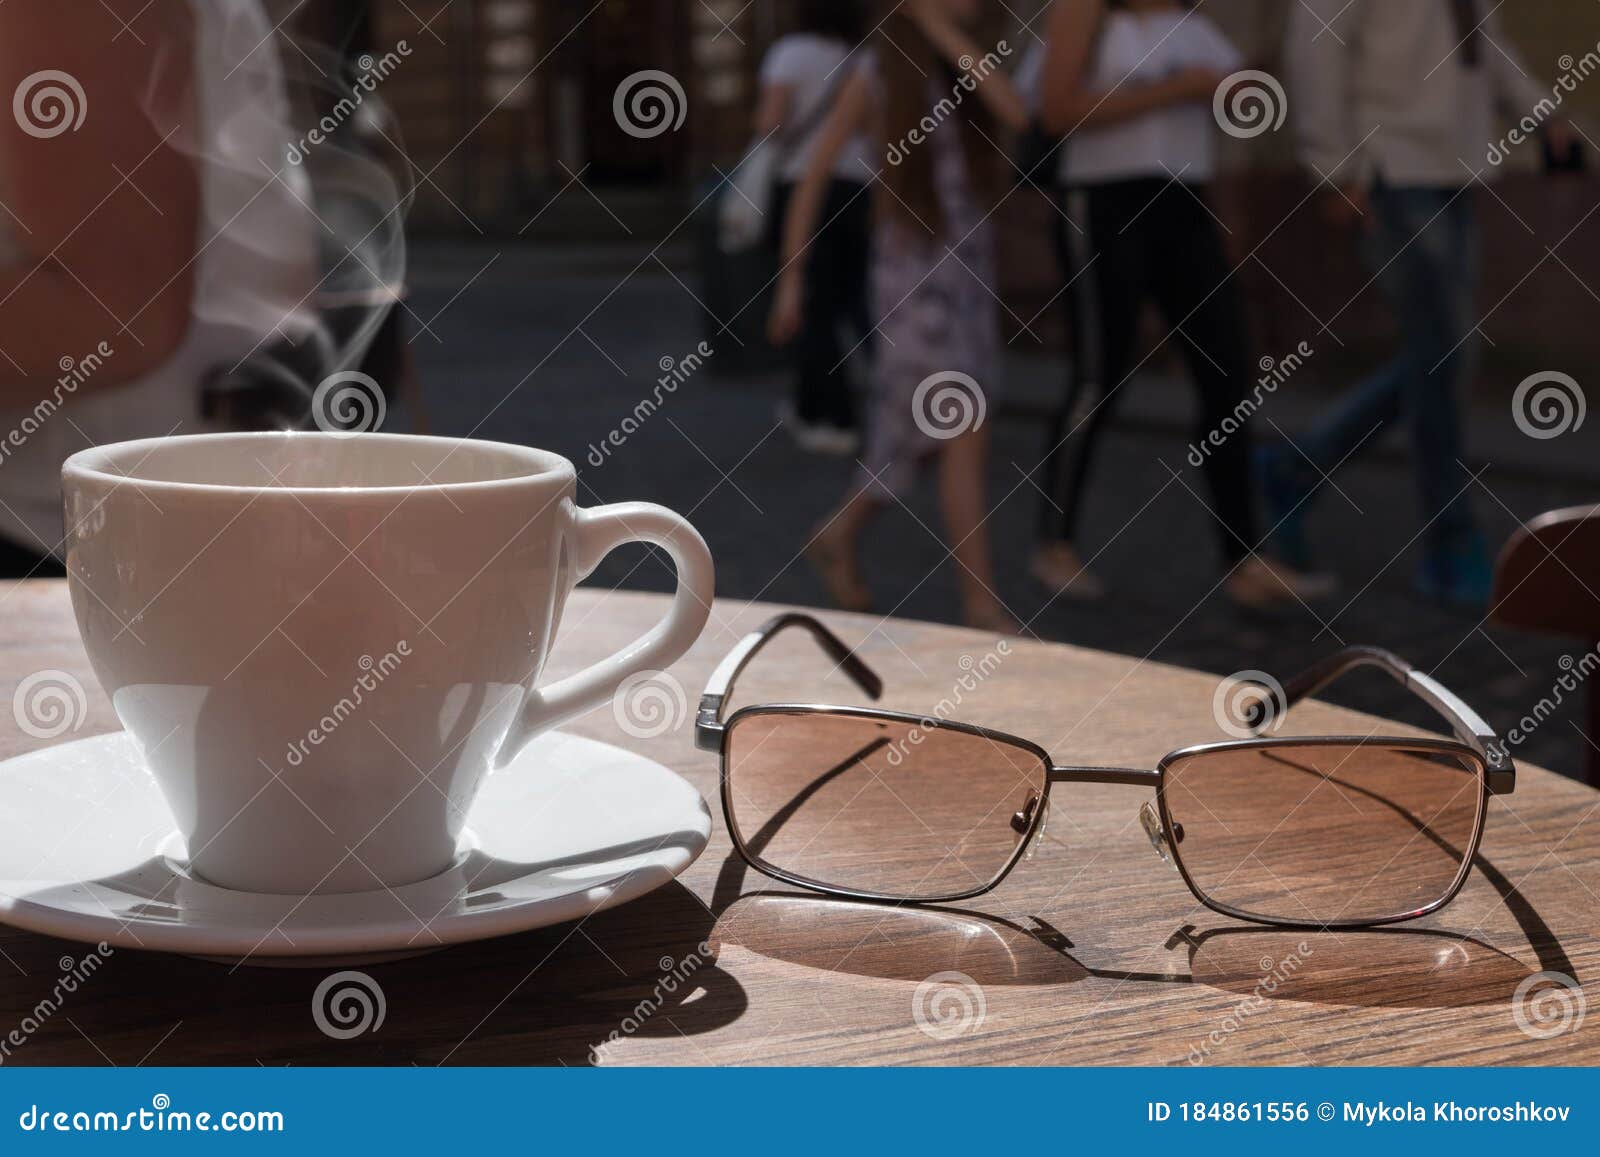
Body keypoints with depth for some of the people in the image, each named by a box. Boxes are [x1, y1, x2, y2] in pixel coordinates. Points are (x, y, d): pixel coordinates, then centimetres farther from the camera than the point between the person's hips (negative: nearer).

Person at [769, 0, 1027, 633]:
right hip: (911, 272, -6)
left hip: (971, 269, 6)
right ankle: (982, 602, -6)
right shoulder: (877, 73, -6)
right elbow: (812, 179, -2)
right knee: (965, 436, -12)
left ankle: (840, 536, 33)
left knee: (931, 435, 12)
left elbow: (1016, 116, -16)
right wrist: (790, 279, -6)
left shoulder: (969, 66, 7)